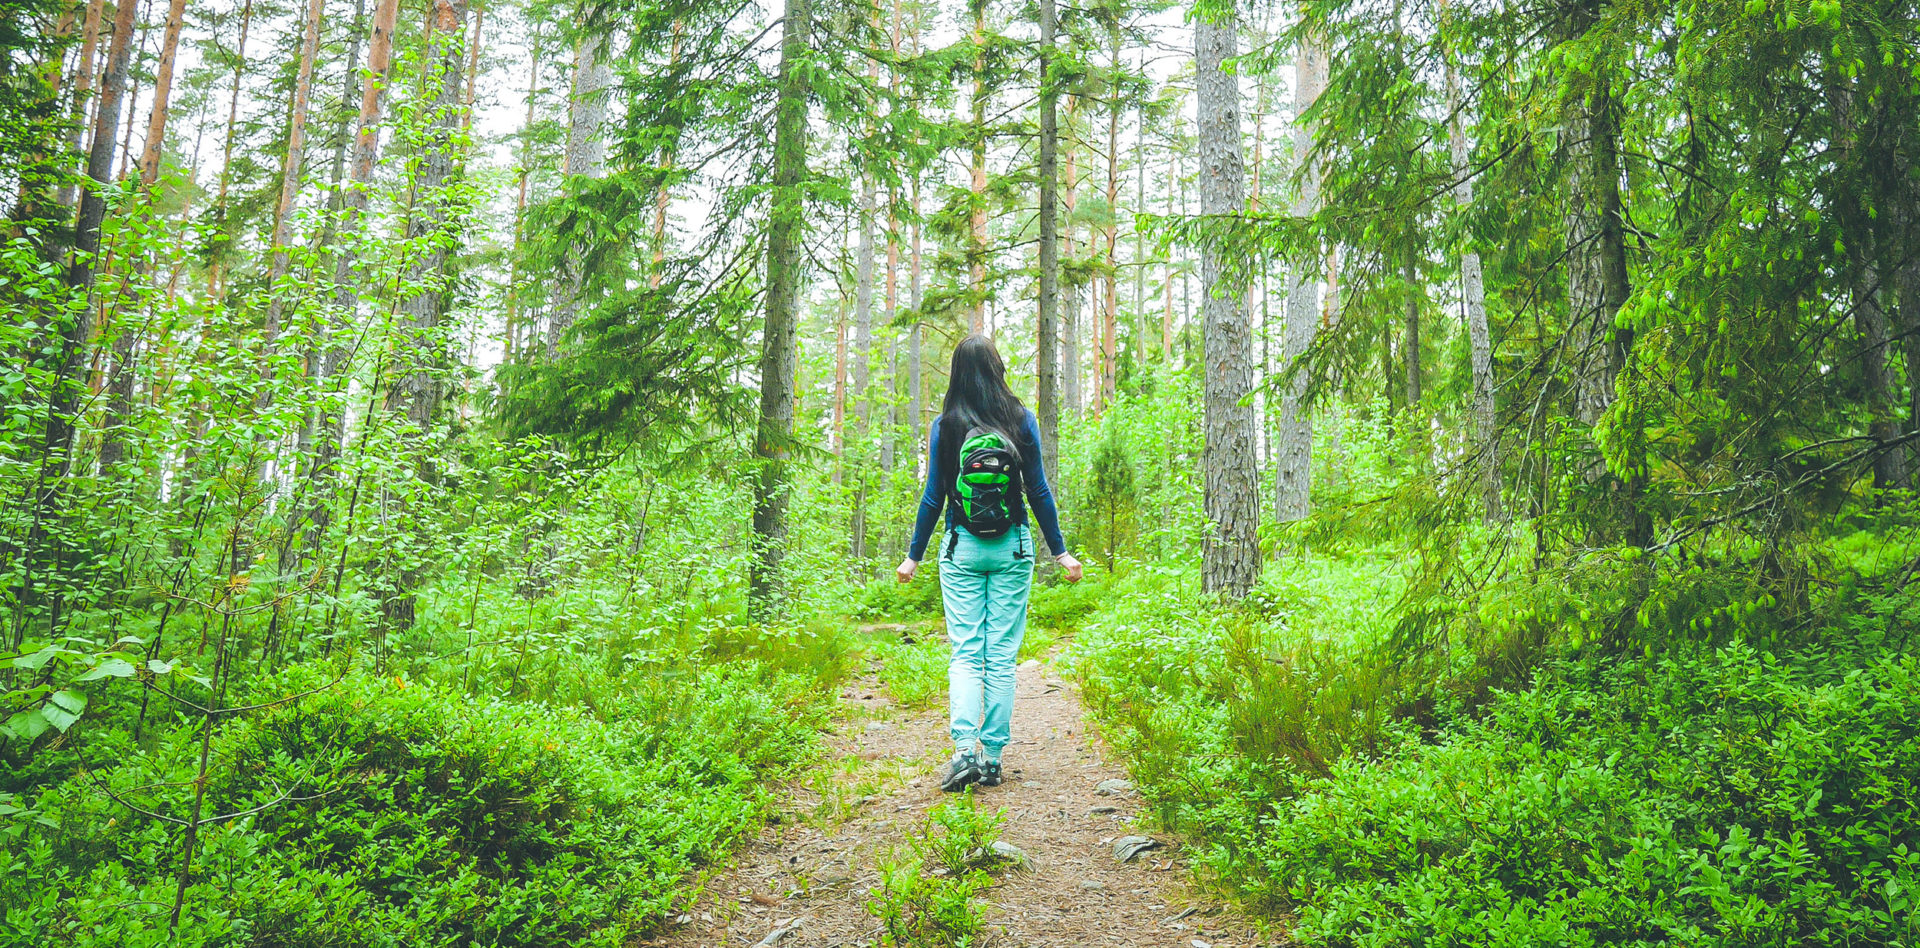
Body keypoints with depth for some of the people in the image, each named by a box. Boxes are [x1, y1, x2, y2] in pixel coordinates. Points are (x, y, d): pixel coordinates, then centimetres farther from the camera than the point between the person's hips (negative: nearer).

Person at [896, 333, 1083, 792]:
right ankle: (993, 758, 9)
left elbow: (933, 497, 0)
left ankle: (965, 750, -10)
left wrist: (913, 556, 10)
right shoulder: (1021, 420, -1)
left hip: (962, 549, 0)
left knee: (965, 654, 5)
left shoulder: (944, 426, -1)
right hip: (1012, 548, 1)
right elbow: (1038, 491, 0)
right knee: (1002, 656, 5)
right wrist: (1060, 552, 8)